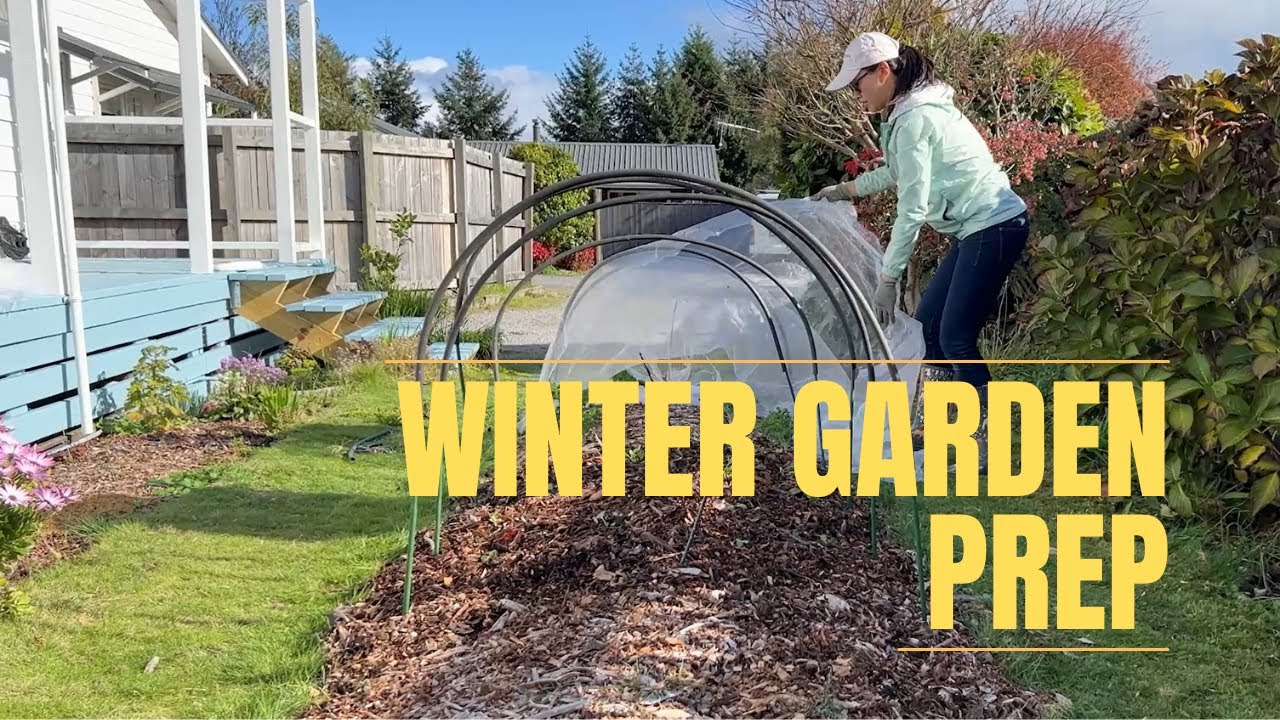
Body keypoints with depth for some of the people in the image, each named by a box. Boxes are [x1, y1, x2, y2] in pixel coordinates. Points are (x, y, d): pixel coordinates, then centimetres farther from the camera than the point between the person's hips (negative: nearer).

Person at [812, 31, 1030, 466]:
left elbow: (912, 209, -20)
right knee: (930, 320, 13)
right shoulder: (914, 109, 12)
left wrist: (887, 278, -16)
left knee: (956, 338, -9)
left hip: (995, 228, -10)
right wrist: (847, 189, 37)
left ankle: (989, 452, -3)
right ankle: (925, 427, 22)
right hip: (979, 230, 10)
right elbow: (898, 172, 31)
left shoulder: (914, 119, -18)